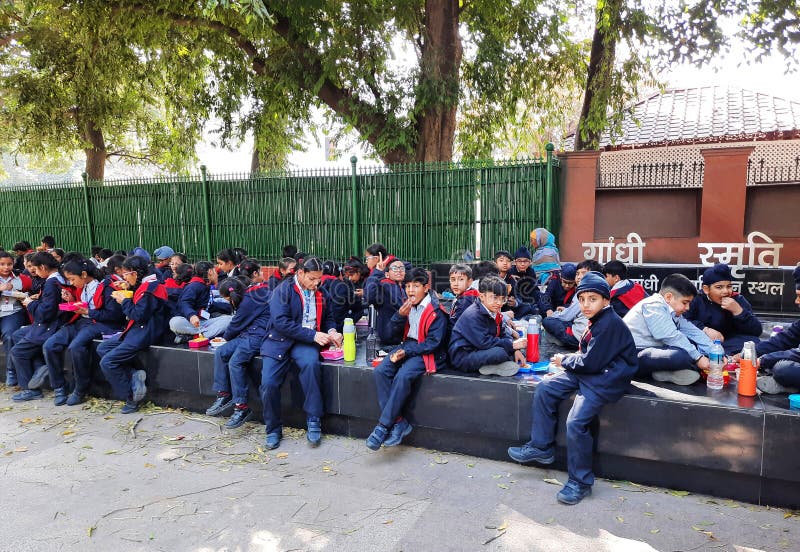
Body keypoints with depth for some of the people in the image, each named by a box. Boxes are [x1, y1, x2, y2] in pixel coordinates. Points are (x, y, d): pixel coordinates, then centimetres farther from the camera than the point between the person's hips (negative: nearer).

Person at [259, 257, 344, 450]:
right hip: (280, 340, -2)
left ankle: (313, 421, -20)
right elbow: (281, 322, -17)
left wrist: (331, 331, -1)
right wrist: (313, 335, -22)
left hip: (306, 342, 2)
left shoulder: (319, 293, 11)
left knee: (311, 363, -32)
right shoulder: (283, 290, -5)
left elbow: (327, 318, 23)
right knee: (268, 383, -21)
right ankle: (273, 429, 5)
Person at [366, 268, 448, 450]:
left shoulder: (436, 310, -10)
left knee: (403, 376, -31)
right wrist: (400, 316, -10)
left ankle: (383, 426, -22)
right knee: (381, 371, -19)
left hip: (426, 351, -6)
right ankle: (399, 421, -18)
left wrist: (407, 352, -20)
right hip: (406, 345, 7)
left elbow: (433, 342, -14)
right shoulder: (406, 305, 9)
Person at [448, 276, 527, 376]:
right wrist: (512, 344, -22)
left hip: (479, 352, 10)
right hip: (462, 356, -10)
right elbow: (483, 342, -27)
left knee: (517, 352, 6)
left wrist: (516, 350, -8)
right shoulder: (473, 315, -20)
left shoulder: (495, 314, 10)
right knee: (500, 352, -32)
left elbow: (502, 336, 10)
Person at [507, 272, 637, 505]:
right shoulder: (597, 321, 11)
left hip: (608, 378, -10)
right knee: (545, 388, 2)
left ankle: (580, 482, -1)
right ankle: (541, 446, 12)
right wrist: (568, 360, 0)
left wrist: (565, 360, -5)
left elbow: (591, 362, -20)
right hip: (589, 372, 10)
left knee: (576, 422, -20)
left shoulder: (609, 323, -19)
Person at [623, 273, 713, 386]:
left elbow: (694, 332, 12)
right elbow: (672, 337, -20)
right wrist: (698, 357, -16)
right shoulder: (654, 306, -13)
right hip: (634, 355, -10)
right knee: (682, 355, -32)